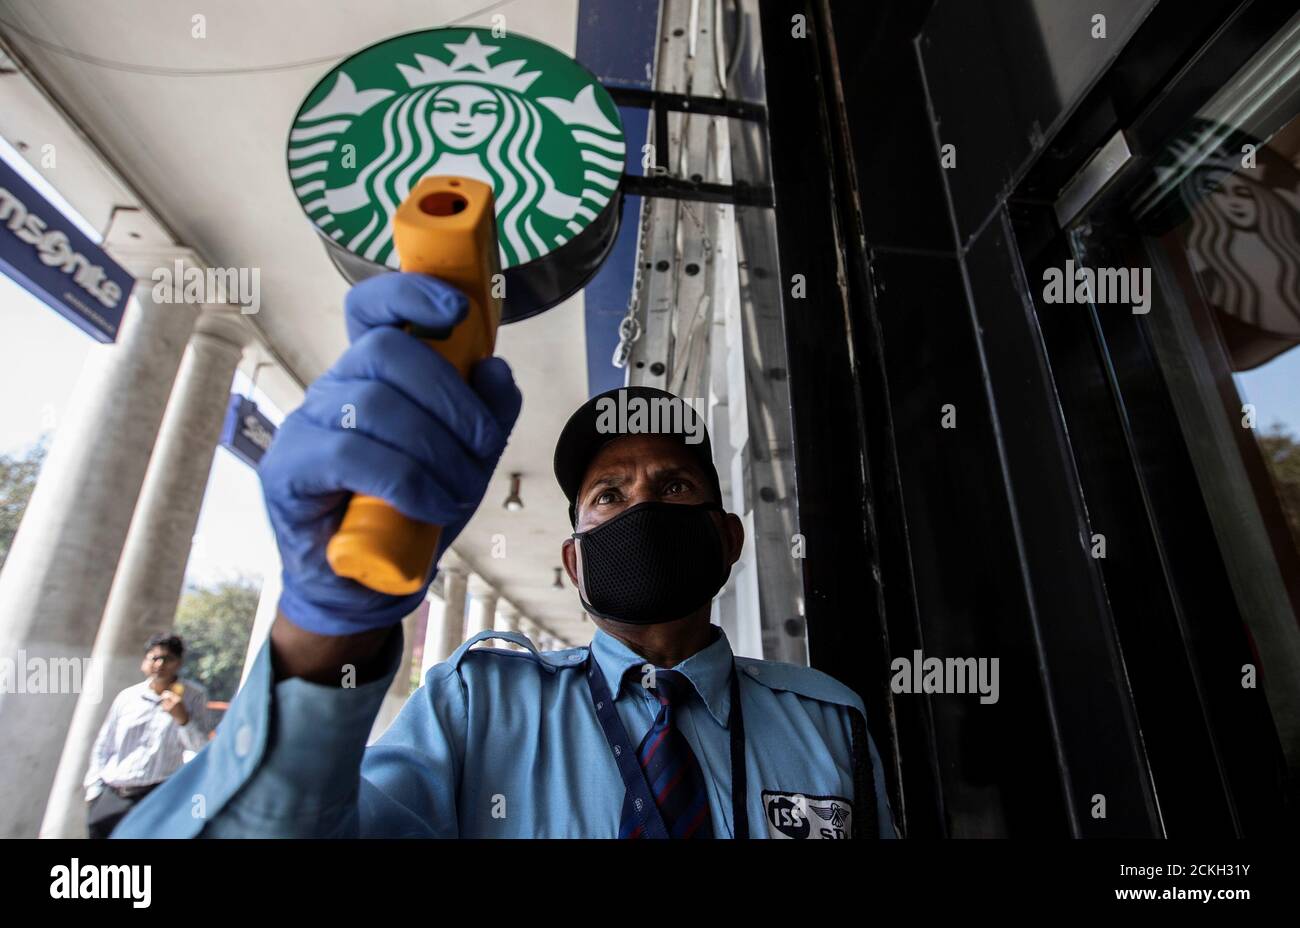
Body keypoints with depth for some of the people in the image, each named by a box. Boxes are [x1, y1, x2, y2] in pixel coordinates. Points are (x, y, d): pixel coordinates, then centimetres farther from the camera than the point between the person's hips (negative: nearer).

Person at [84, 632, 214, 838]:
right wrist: (94, 789, 10)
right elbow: (103, 747, 17)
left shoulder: (193, 696, -1)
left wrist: (182, 718, -20)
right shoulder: (127, 697, 8)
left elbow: (201, 747, -5)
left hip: (156, 798, -4)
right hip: (110, 795, 4)